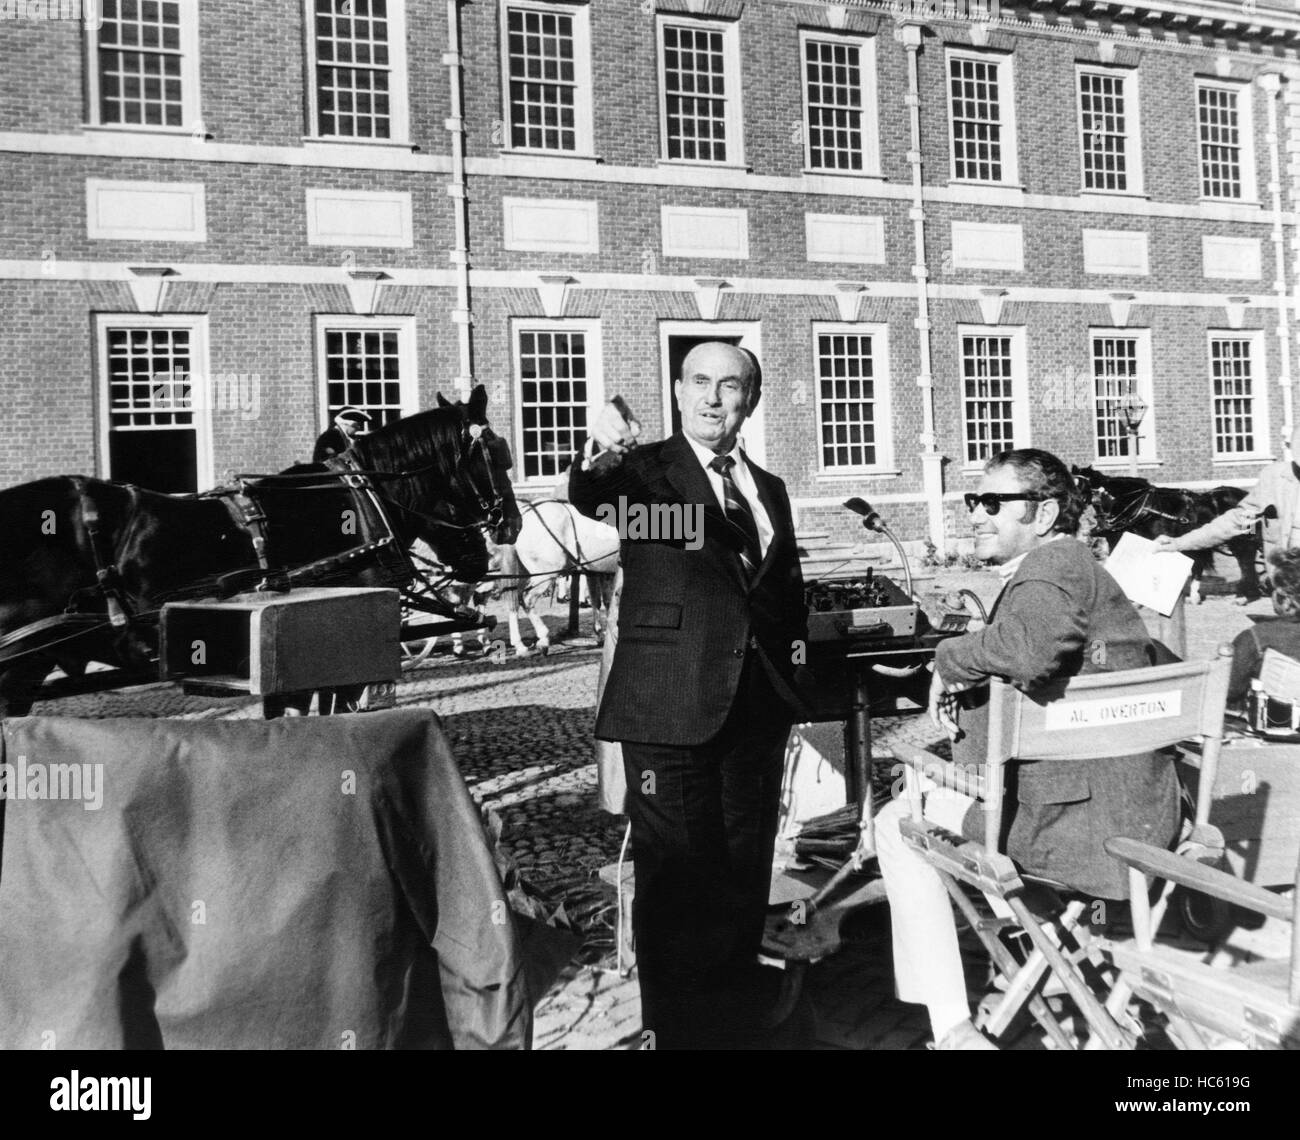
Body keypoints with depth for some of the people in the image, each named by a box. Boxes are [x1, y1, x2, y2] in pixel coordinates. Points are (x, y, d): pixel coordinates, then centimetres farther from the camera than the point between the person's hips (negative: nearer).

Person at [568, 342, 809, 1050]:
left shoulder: (770, 489, 15)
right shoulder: (646, 469, -1)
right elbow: (589, 500, -24)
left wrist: (794, 654, 9)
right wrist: (599, 461, -46)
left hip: (758, 709, 6)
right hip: (671, 710, -5)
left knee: (744, 883, 15)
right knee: (676, 884, 1)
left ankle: (737, 1026, 32)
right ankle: (676, 1031, 18)